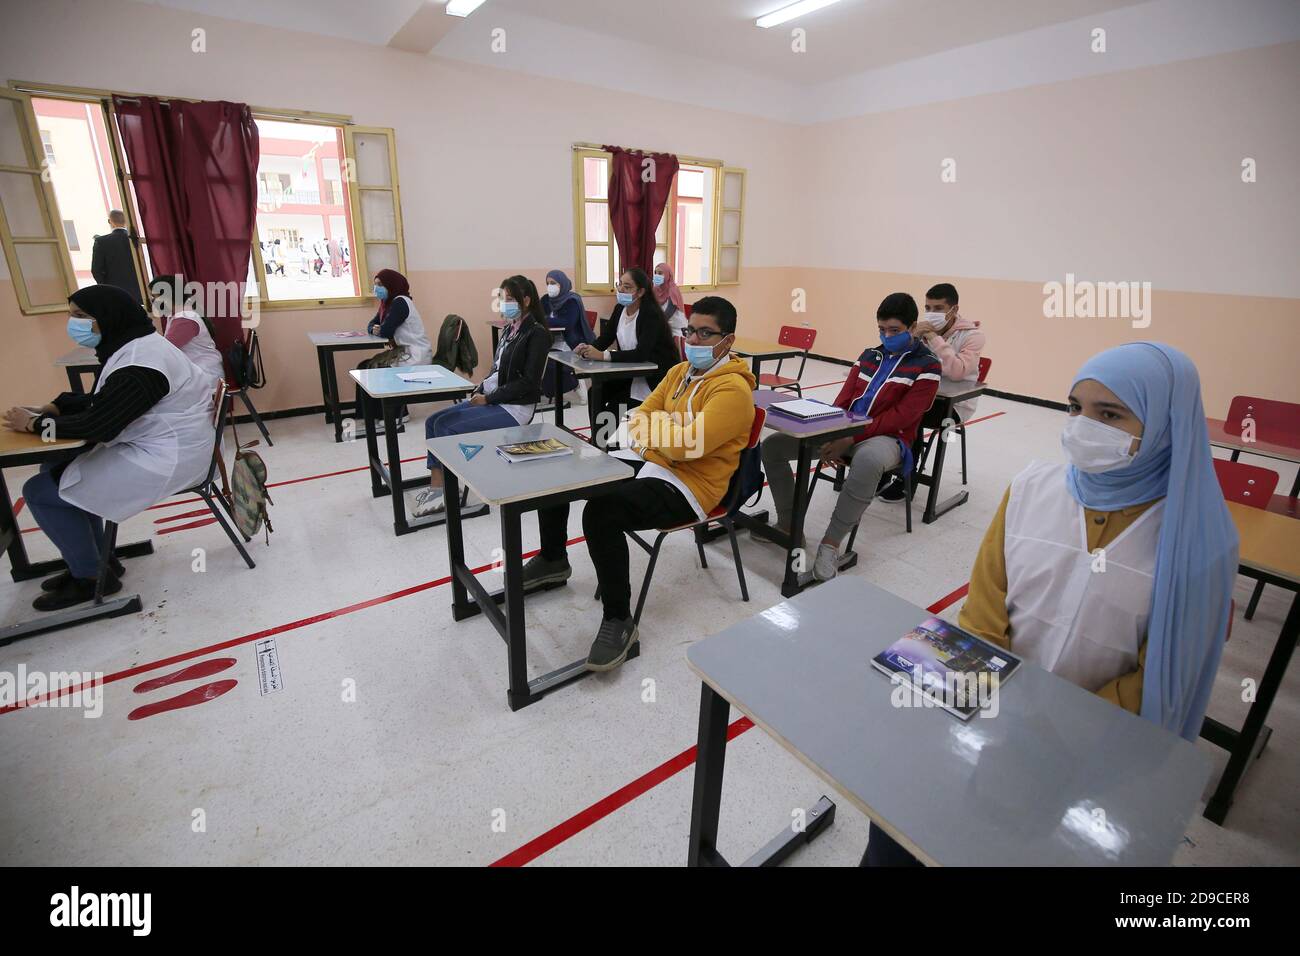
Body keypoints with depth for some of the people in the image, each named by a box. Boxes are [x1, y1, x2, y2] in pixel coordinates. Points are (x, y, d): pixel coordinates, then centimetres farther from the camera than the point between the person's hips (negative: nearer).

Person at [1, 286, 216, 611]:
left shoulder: (139, 364, -22)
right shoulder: (132, 348, 11)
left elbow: (97, 424, -22)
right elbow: (99, 402, 19)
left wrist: (35, 423, -7)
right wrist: (54, 407, 2)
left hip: (165, 460, -11)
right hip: (152, 448, 11)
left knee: (40, 491, -5)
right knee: (55, 467, 18)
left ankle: (91, 576, 10)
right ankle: (96, 559, 24)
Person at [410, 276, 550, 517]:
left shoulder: (537, 334, -12)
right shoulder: (509, 329, 14)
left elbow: (529, 382, -18)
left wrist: (489, 399, -17)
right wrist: (479, 391, 1)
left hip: (514, 407, -9)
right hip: (492, 399, 9)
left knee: (448, 429, -19)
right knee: (434, 421, -2)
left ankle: (445, 491, -3)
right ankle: (436, 485, -5)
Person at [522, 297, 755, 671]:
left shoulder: (733, 389, -14)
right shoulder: (679, 371, 13)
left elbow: (687, 445, -26)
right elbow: (637, 421, 12)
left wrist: (656, 425, -7)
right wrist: (667, 429, -10)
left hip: (687, 485, -9)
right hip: (644, 461, 9)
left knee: (601, 511, -34)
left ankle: (619, 620, -18)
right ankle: (552, 559, 24)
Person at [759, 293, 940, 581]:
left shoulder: (926, 365, -2)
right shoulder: (870, 354, 15)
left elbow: (902, 416, -13)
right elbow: (844, 397, 11)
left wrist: (851, 439, -22)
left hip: (887, 438, -6)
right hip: (844, 431, 6)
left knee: (868, 460, -44)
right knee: (771, 446, -8)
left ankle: (831, 542, -30)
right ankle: (788, 525, -1)